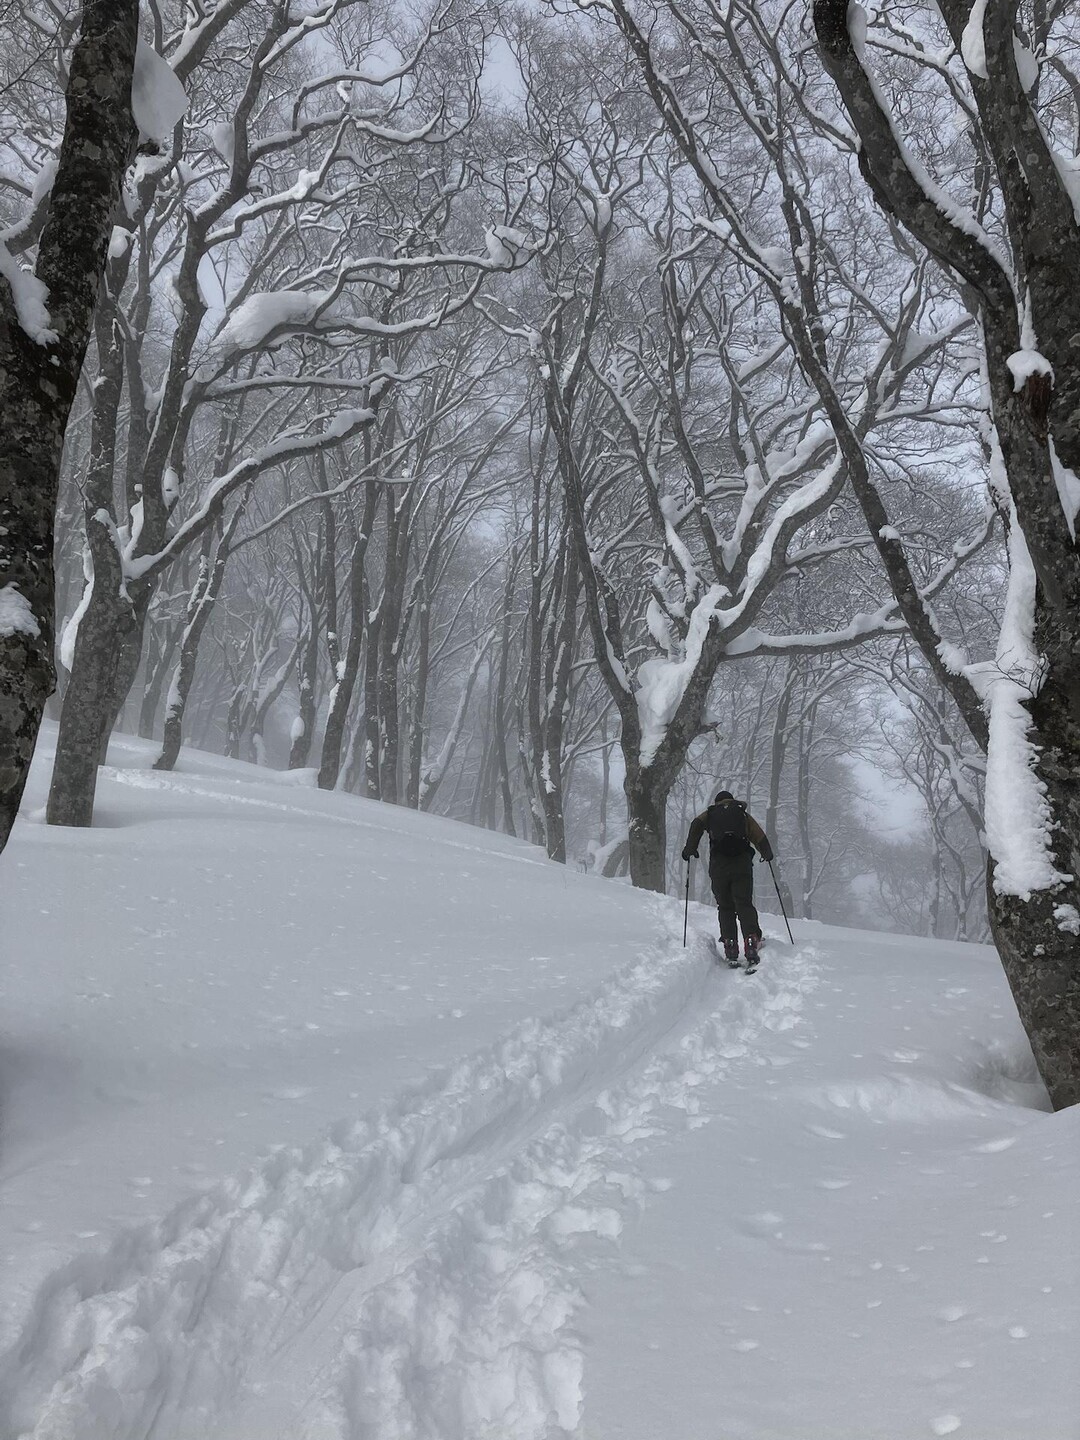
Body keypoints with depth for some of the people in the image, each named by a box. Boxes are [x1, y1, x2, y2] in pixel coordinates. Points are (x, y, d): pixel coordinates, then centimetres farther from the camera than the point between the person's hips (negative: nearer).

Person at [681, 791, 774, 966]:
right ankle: (751, 942, -22)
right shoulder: (743, 815, 23)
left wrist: (689, 849, 5)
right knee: (745, 905, -1)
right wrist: (767, 854, 36)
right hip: (742, 863, 0)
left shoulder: (709, 814, 21)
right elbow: (761, 838, 18)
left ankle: (730, 949, -2)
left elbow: (696, 825, 0)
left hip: (718, 865, 0)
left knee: (725, 908, 8)